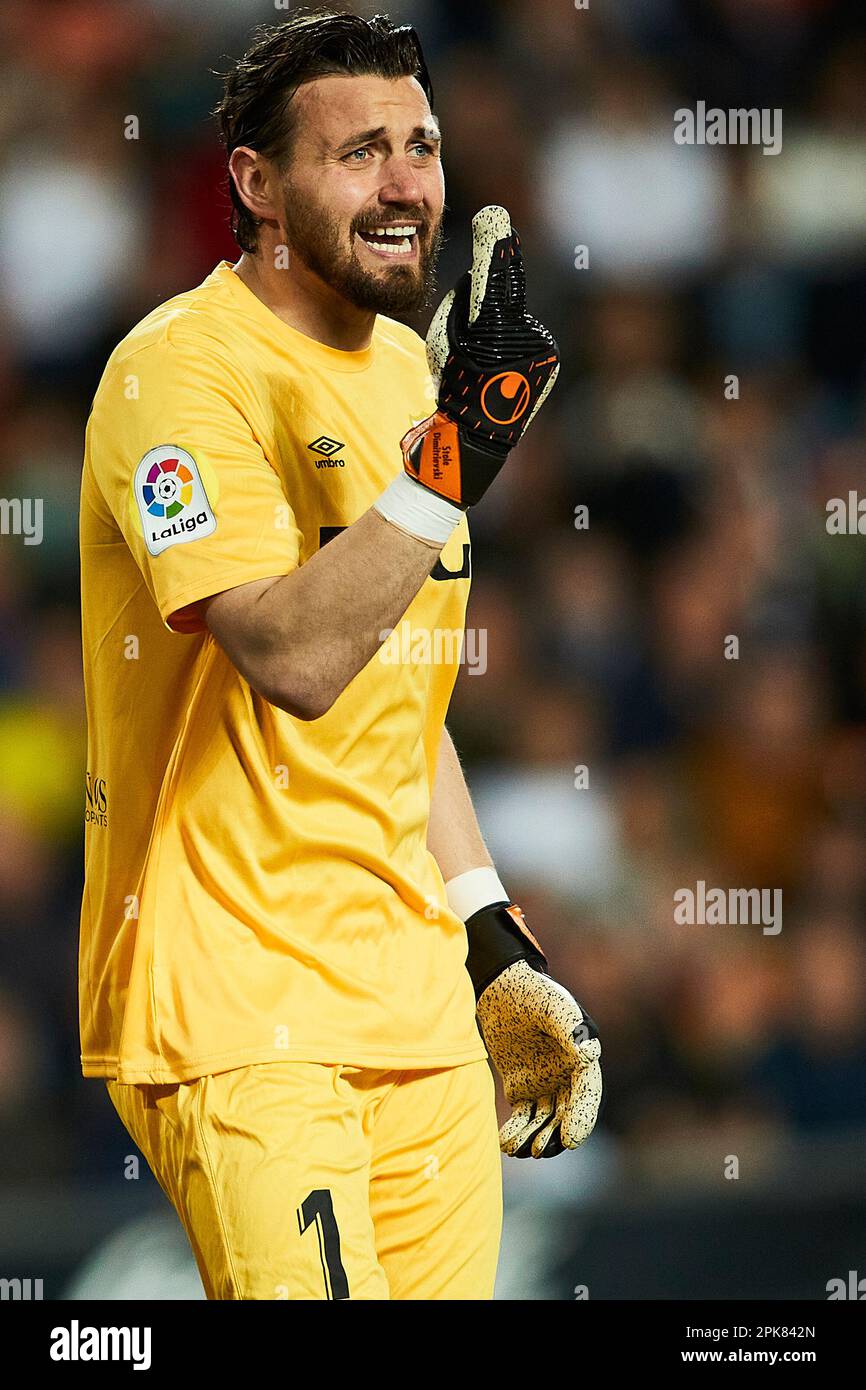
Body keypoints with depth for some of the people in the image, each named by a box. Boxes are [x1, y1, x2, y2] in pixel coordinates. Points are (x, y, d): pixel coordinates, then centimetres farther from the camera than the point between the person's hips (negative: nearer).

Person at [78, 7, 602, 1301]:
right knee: (310, 1286, -18)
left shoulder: (405, 367, 15)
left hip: (417, 1001, 8)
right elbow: (295, 661, -23)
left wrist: (494, 942, 19)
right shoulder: (182, 369, -11)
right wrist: (452, 459, -27)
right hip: (236, 1007, -8)